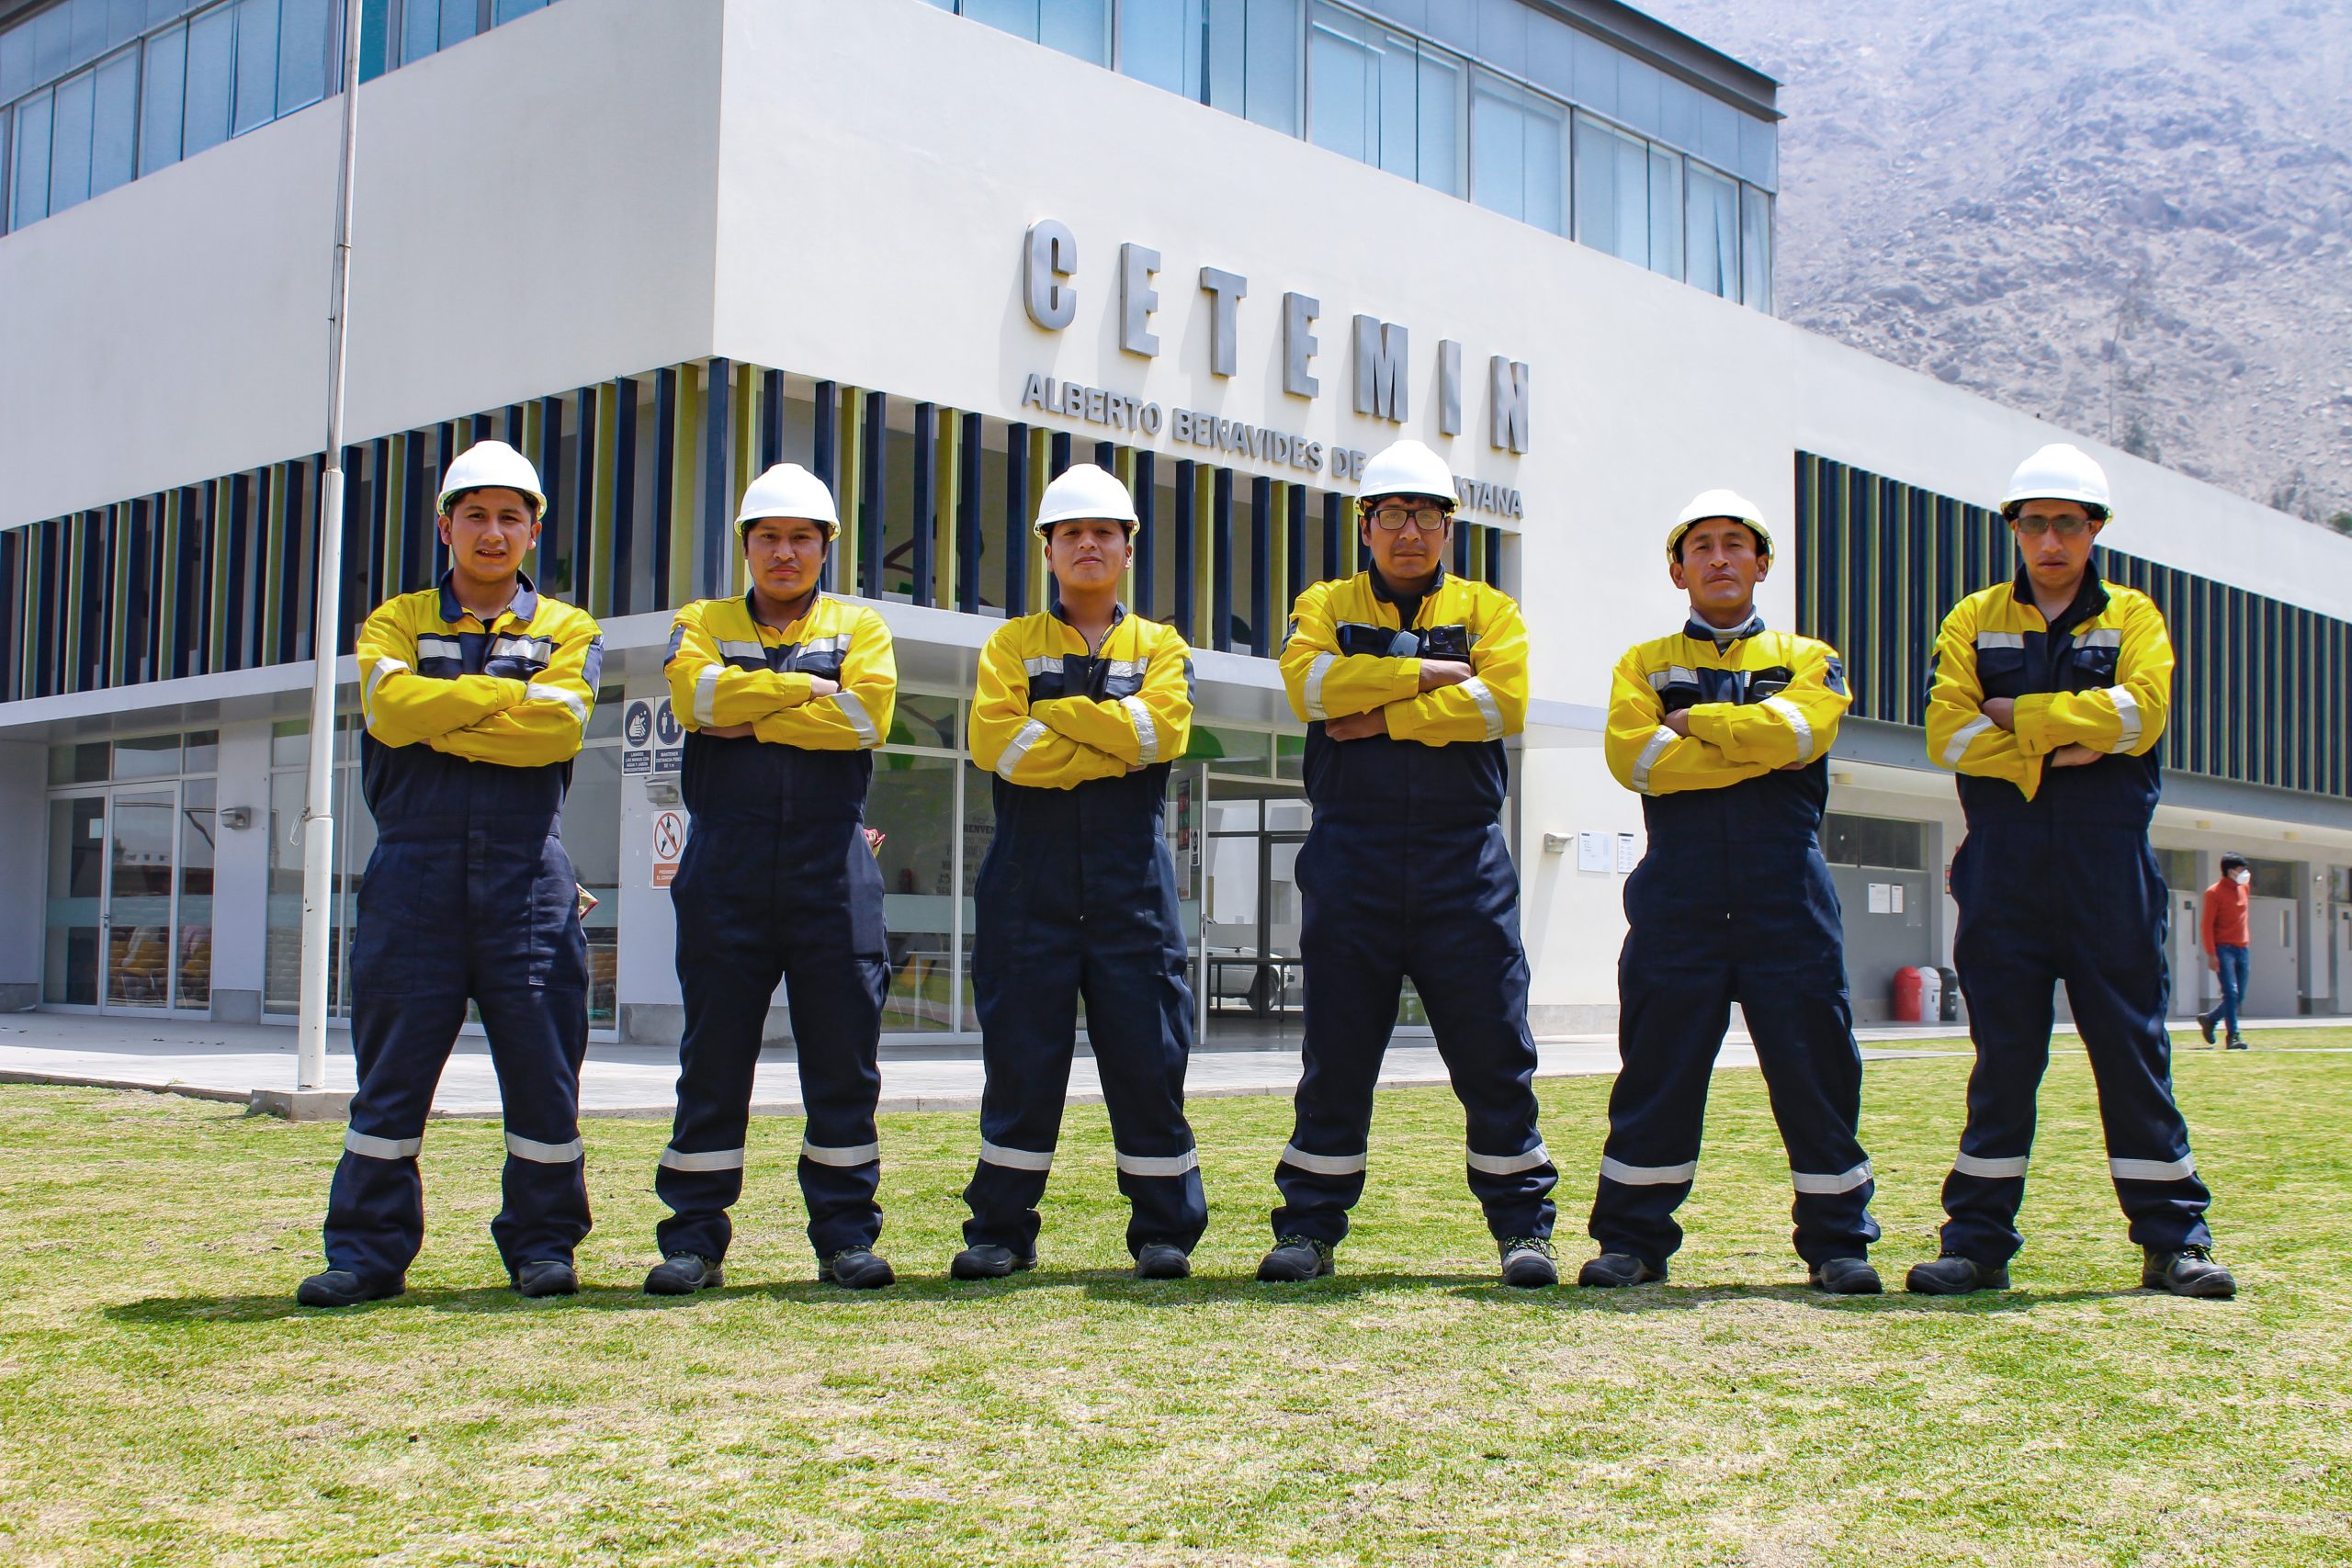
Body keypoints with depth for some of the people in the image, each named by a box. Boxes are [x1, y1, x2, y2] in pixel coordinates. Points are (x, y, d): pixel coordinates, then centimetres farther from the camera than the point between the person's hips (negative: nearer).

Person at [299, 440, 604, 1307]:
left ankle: (543, 1245, 13)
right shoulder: (396, 622, 14)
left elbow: (558, 726, -8)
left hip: (527, 880, 0)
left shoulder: (568, 630, 12)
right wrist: (510, 692, -7)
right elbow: (391, 705, -7)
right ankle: (368, 1252, 11)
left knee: (542, 1071, 1)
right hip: (415, 872, 1)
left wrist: (439, 723, -6)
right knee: (392, 1071, 2)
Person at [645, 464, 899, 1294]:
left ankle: (846, 1234, 10)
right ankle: (695, 1239, 9)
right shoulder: (701, 624, 15)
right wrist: (811, 689, -7)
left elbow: (866, 714, -8)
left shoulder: (859, 626, 13)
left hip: (831, 862, 0)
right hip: (727, 861, 0)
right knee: (714, 1048, 1)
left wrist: (749, 719, -7)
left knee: (844, 1052, 1)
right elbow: (696, 695, -8)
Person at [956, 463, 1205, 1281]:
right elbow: (994, 740, -7)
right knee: (1021, 1053, 2)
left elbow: (1163, 728, -8)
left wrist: (1056, 713, -8)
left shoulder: (1160, 647, 12)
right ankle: (1001, 1231, 12)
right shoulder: (1012, 645, 11)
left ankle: (1165, 1230, 11)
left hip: (1131, 877, 0)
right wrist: (1116, 744, -9)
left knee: (1147, 1052, 1)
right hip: (1030, 876, 0)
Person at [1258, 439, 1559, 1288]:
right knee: (1337, 1051, 3)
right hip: (1351, 858, 0)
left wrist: (1380, 715, -10)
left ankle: (1523, 1226, 12)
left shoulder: (1487, 610, 11)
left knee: (1493, 1050, 1)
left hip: (1462, 859, 0)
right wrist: (1434, 674, -9)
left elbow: (1505, 701, -8)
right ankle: (1309, 1226, 13)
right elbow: (1313, 684, -9)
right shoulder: (1324, 606, 12)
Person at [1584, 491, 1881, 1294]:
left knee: (1814, 1068, 2)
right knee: (1658, 1069, 2)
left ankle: (1837, 1243, 13)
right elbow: (1634, 756, -5)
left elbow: (1796, 730, -9)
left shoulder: (1809, 660, 15)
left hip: (1787, 895, 0)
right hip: (1678, 890, 0)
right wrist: (1752, 746, -6)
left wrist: (1693, 722, -2)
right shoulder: (1643, 664, 15)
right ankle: (1632, 1241, 11)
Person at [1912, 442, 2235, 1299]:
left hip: (2109, 867, 0)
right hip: (2003, 866, 0)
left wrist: (2018, 718, -8)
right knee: (2003, 1056, 3)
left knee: (2133, 1047, 2)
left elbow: (2139, 713, -8)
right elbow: (1948, 732, -3)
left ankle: (2173, 1240, 10)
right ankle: (1979, 1240, 9)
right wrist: (2053, 753, -12)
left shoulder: (2134, 617, 10)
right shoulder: (1974, 620, 11)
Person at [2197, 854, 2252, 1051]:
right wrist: (2211, 954, -17)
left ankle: (2209, 1018, 27)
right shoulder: (2214, 893, -7)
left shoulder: (2244, 888, 13)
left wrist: (2248, 942, 20)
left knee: (2239, 997, 7)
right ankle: (2233, 1035, -11)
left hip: (2242, 948, 7)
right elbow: (2207, 925, -10)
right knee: (2231, 993, -14)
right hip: (2224, 949, -7)